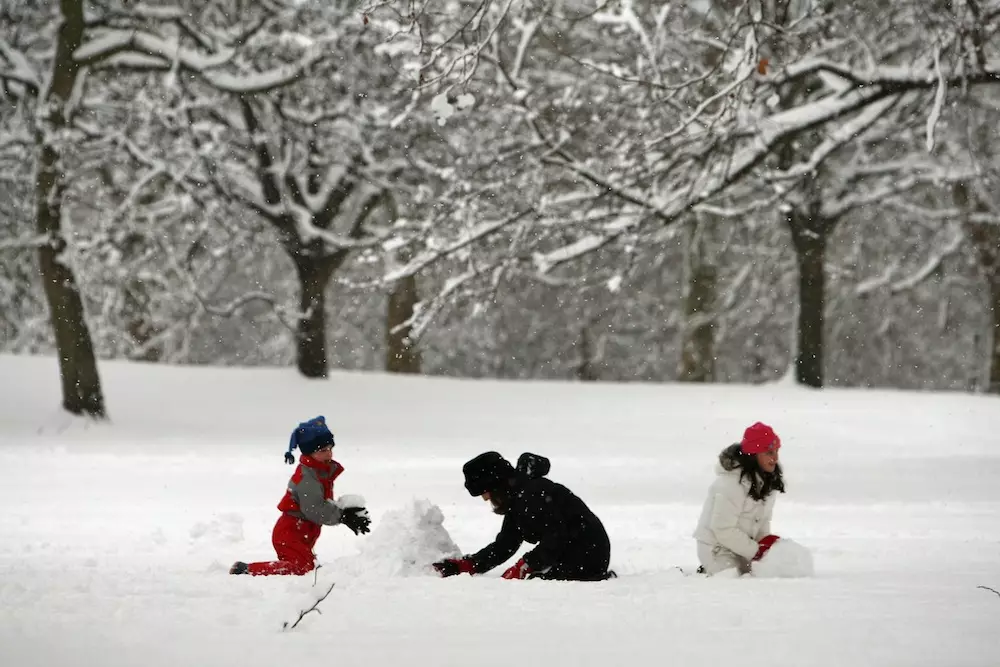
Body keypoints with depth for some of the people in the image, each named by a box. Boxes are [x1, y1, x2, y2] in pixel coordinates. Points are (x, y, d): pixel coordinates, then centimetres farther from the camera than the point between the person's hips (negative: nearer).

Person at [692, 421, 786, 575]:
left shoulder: (767, 479, 1)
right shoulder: (731, 483, -27)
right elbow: (723, 529, -25)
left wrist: (766, 539, -10)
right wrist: (756, 550, -21)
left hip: (739, 547, 9)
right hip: (717, 548, -9)